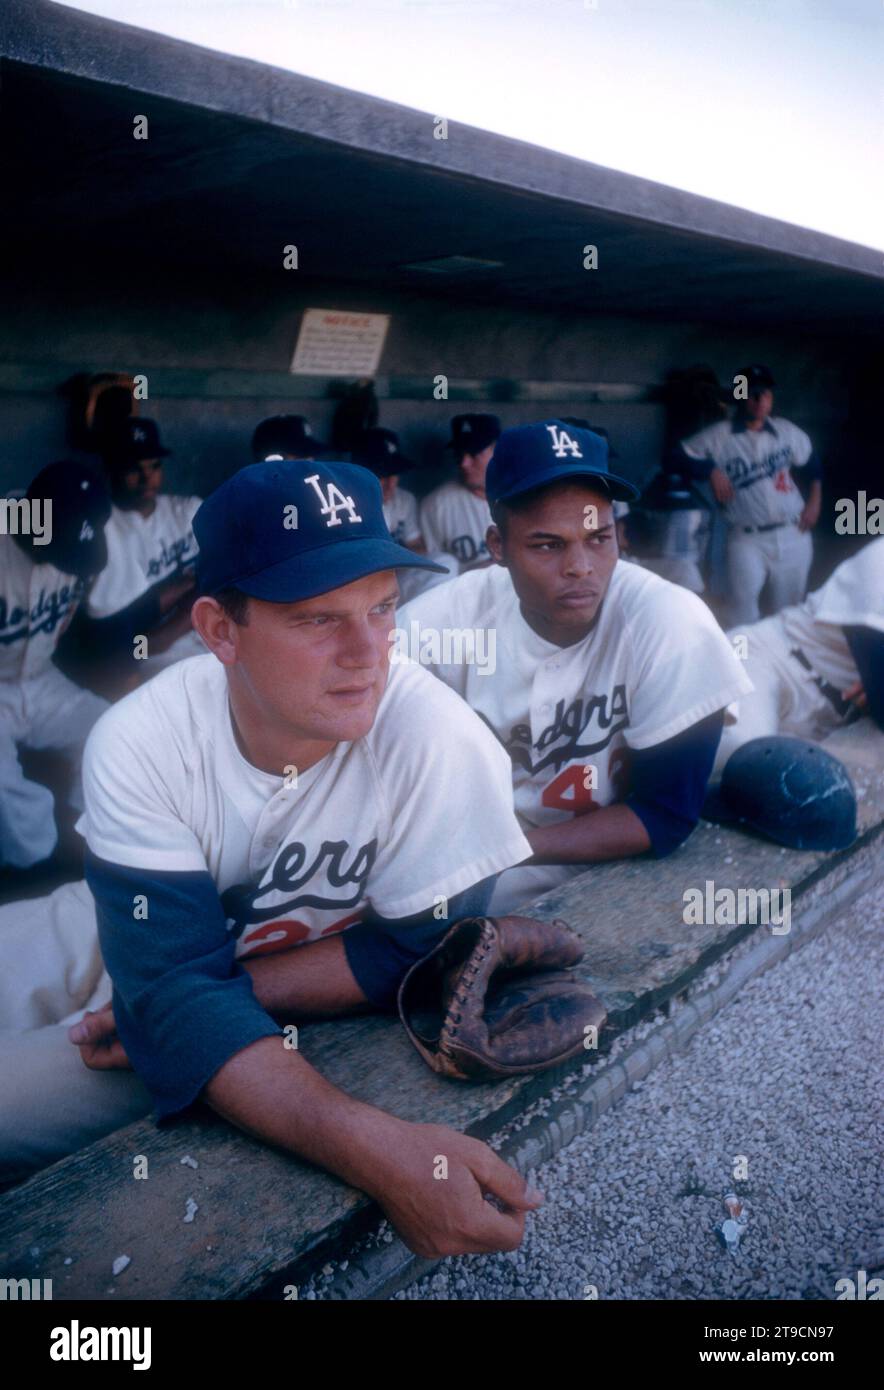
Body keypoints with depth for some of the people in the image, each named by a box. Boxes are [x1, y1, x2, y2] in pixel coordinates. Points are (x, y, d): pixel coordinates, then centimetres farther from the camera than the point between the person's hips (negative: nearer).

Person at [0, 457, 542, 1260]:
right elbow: (170, 977, -28)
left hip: (330, 1024, -1)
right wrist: (372, 1146, -43)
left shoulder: (439, 740, -29)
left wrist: (215, 992, -21)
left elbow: (420, 954, -19)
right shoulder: (140, 741, -23)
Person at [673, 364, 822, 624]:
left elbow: (811, 463, 19)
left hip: (793, 535, 3)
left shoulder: (786, 431, 5)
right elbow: (676, 458, -11)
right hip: (747, 539, -3)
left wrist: (814, 500, 11)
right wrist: (711, 469, -22)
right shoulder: (719, 436, -6)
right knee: (742, 609, -16)